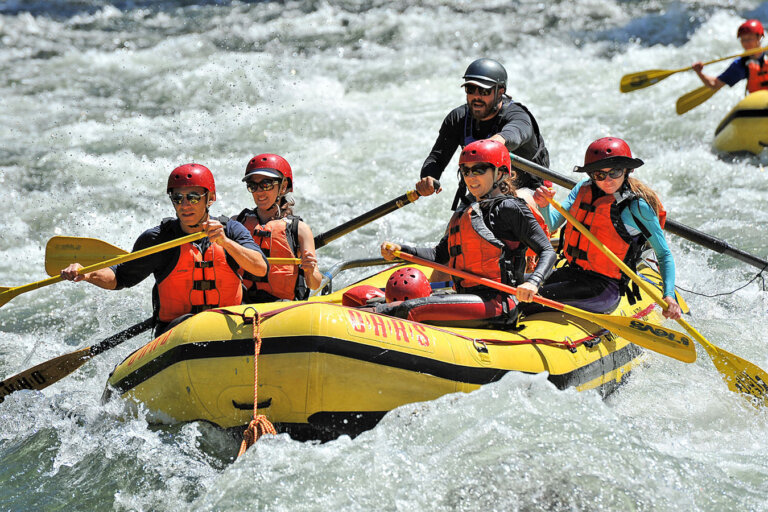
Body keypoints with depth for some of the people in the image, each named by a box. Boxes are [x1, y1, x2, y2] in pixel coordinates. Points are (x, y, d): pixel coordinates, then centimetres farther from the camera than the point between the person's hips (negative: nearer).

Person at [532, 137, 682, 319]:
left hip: (606, 289, -6)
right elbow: (552, 224, -1)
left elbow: (664, 255, -8)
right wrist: (544, 205, -23)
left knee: (533, 298, -22)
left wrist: (669, 296, -21)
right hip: (572, 273, 6)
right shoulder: (584, 188, 3)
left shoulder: (637, 207, -13)